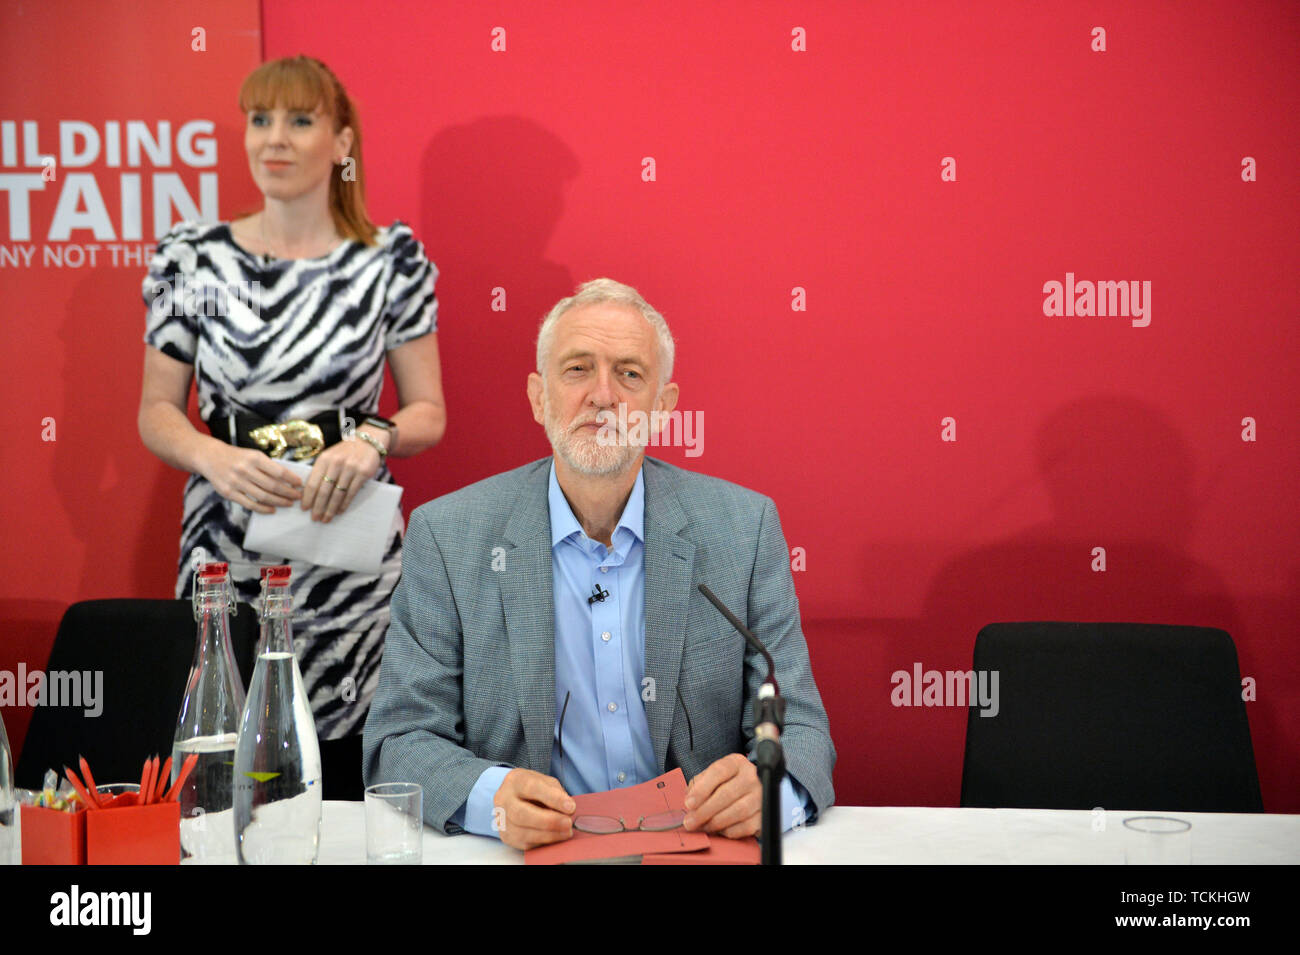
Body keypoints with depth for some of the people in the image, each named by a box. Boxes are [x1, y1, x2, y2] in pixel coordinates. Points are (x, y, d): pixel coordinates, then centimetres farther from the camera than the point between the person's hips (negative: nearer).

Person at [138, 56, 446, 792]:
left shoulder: (391, 260, 2)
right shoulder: (193, 258, 5)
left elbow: (429, 414, 5)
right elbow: (156, 412, 6)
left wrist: (373, 440, -16)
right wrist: (214, 457, -14)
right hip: (226, 560, 1)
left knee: (351, 786, -3)